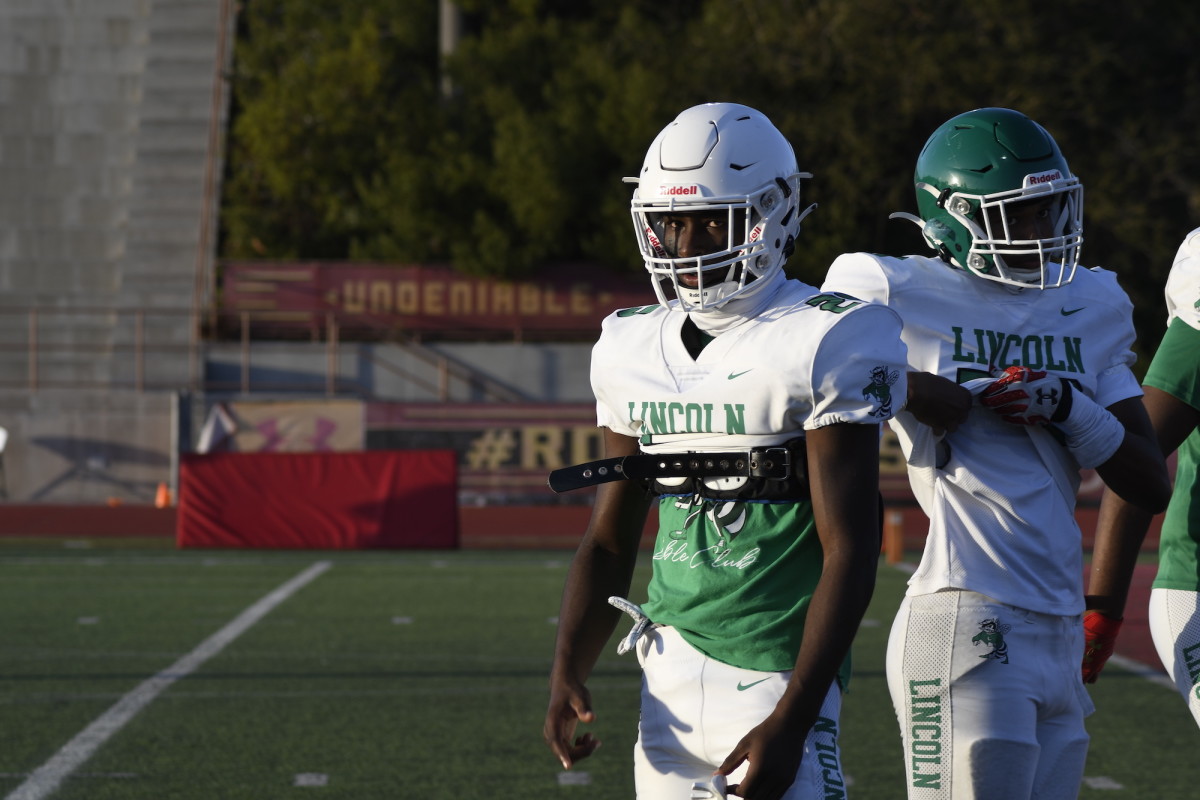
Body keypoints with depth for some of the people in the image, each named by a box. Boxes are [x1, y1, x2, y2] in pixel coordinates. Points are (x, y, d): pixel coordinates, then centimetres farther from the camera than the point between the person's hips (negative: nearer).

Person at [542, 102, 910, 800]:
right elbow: (610, 540, 17)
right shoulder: (633, 349, 10)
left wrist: (790, 722, -19)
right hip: (671, 684, 6)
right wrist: (568, 672, 2)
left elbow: (849, 553, -13)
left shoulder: (824, 345, -9)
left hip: (776, 683, -6)